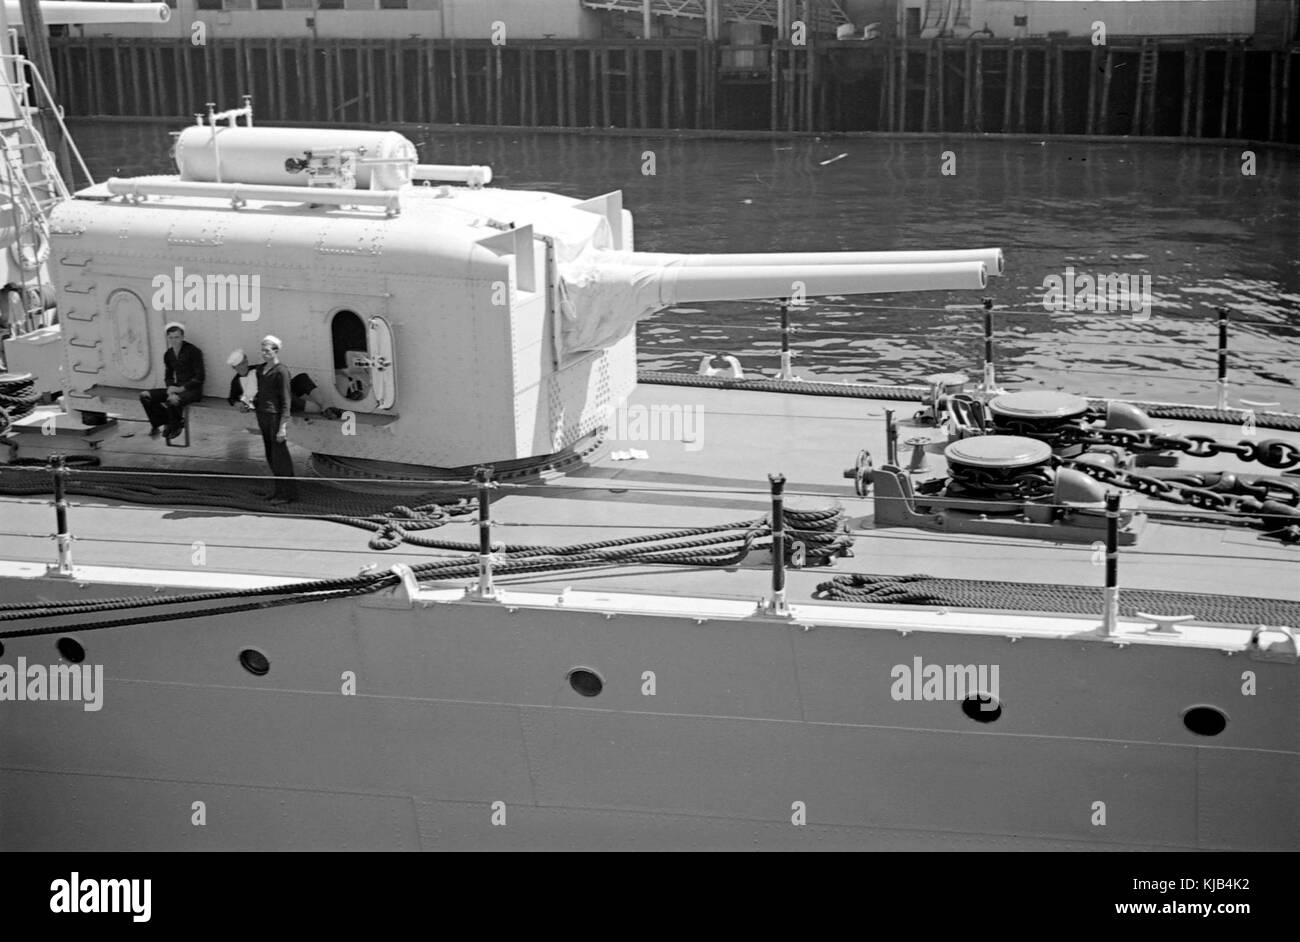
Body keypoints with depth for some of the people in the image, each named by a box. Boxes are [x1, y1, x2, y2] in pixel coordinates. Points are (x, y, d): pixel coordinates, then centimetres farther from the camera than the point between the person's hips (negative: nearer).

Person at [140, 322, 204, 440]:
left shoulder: (193, 351, -10)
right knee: (145, 396, -9)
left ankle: (175, 426, -11)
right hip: (176, 388, 7)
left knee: (173, 399, -38)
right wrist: (170, 387, -5)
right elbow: (168, 376, 19)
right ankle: (162, 422, -4)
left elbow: (199, 377, -13)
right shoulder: (168, 355, 9)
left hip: (192, 389, -7)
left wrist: (181, 388, -19)